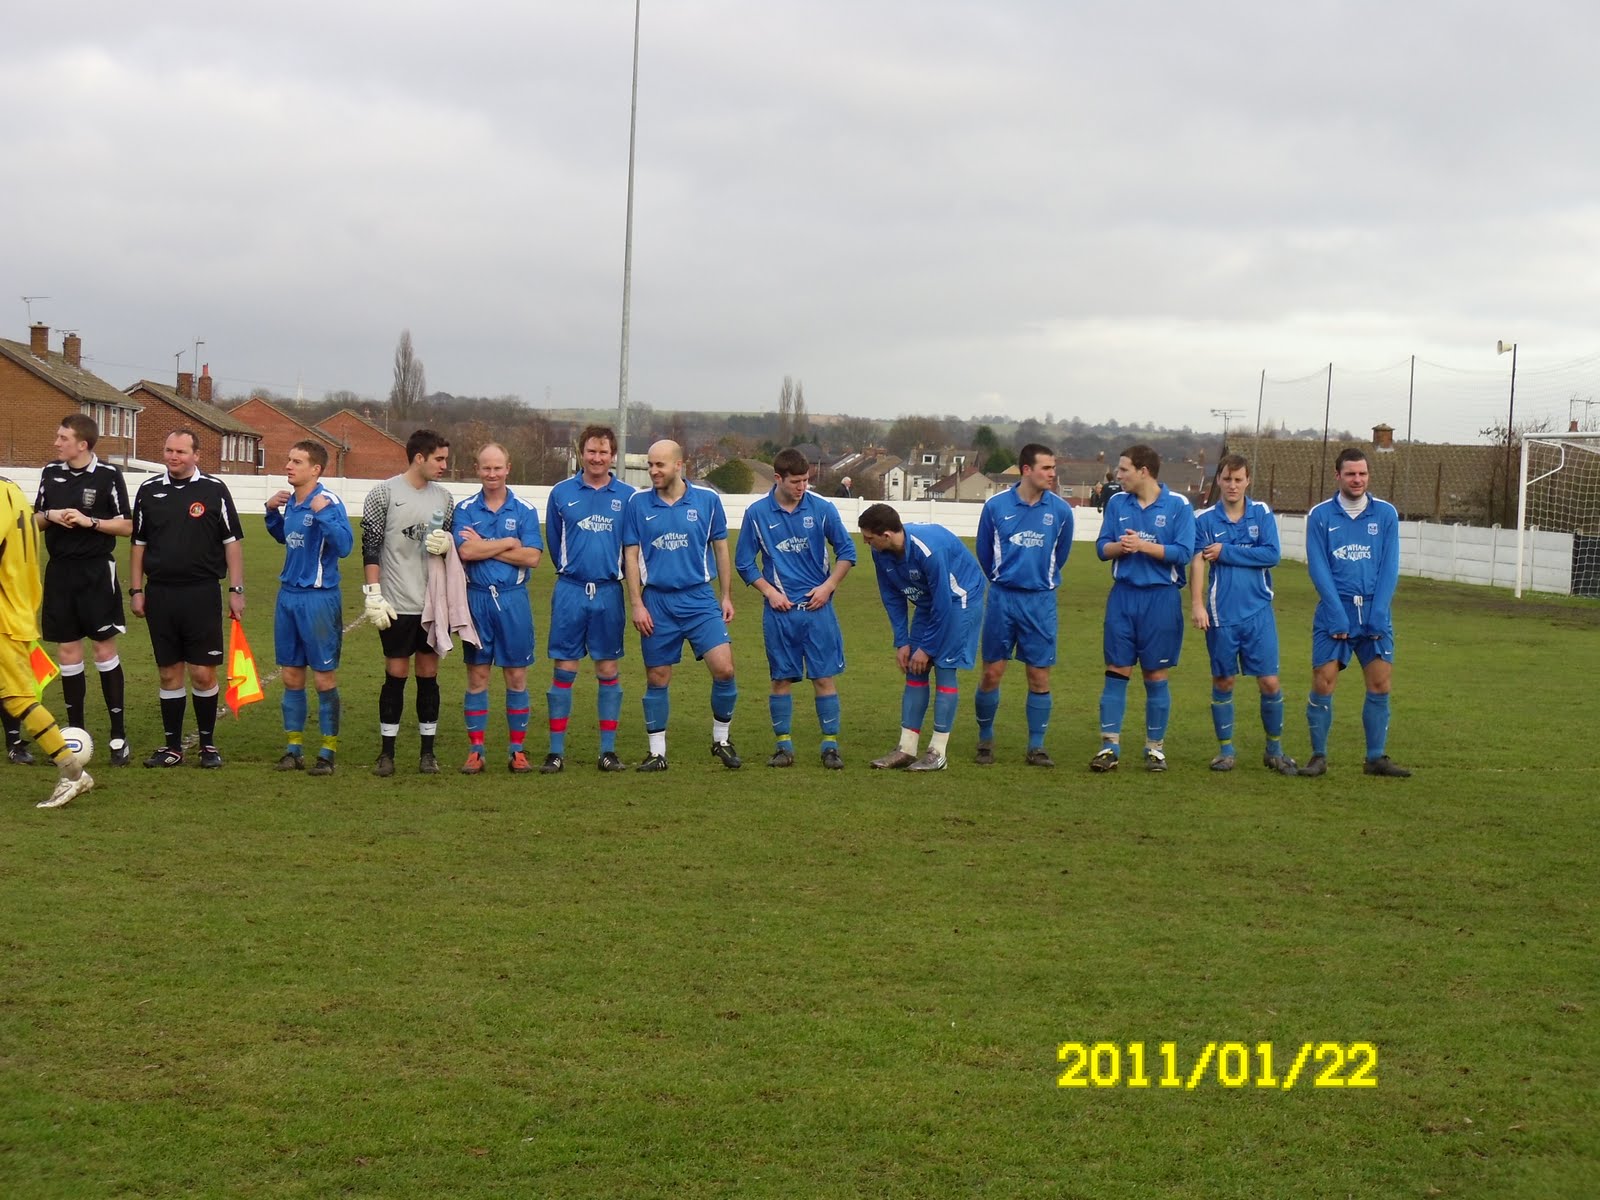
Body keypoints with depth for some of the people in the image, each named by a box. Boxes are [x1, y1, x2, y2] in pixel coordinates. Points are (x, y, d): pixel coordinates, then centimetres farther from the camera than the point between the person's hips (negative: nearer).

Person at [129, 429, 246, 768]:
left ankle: (208, 744, 13)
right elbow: (139, 544, 12)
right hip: (160, 593, 3)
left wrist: (236, 590, -4)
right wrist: (137, 590, 7)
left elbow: (232, 542, 1)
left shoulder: (214, 490, -1)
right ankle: (172, 746, 16)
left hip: (202, 593, -3)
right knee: (169, 673, 7)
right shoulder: (149, 490, 7)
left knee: (203, 673, -1)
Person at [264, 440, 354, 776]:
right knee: (291, 676, 11)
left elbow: (344, 545, -25)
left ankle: (328, 752, 11)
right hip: (288, 596, 7)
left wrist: (322, 514, -30)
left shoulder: (329, 503, -14)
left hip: (318, 599, -7)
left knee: (324, 678, 2)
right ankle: (293, 748, 20)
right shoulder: (289, 502, 7)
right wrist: (271, 511, 10)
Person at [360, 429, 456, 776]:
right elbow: (370, 547, -5)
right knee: (396, 674, 1)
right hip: (397, 604, -4)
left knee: (429, 674, 7)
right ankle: (387, 752, 10)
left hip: (434, 601, 4)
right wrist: (373, 595, -12)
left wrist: (446, 544, -6)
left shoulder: (443, 497, 9)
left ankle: (427, 751, 15)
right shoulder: (384, 494, -5)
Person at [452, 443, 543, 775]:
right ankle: (475, 750, 10)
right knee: (477, 676, 4)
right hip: (477, 598, 0)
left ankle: (517, 750, 12)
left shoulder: (525, 510, 3)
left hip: (513, 600, 0)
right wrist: (508, 543, -9)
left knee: (517, 676, 3)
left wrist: (484, 546, -10)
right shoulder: (465, 510, 4)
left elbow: (532, 557, -9)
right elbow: (465, 551, -12)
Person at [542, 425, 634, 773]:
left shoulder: (627, 496, 3)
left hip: (610, 591, 0)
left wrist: (617, 572, 9)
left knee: (608, 671, 5)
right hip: (570, 590, 0)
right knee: (563, 669, 0)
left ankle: (608, 750, 11)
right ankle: (556, 751, 5)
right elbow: (554, 542, 13)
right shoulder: (561, 493, 4)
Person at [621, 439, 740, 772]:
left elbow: (721, 548, 9)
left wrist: (727, 596, 6)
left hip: (700, 598, 0)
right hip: (657, 602, 0)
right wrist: (636, 604, -4)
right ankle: (657, 752, 17)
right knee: (657, 679, 5)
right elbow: (631, 556, 3)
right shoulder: (637, 503, 0)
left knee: (724, 669, -11)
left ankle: (721, 739, 10)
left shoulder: (707, 499, 0)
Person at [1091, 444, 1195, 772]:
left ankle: (1156, 747, 14)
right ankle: (1110, 746, 6)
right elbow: (1102, 547, 4)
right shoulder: (1116, 502, 6)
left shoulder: (1177, 505, -5)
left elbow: (1184, 553, -11)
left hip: (1161, 597, -3)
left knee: (1155, 675, 5)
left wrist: (1144, 546, -18)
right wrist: (1121, 547, -16)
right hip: (1122, 595, 3)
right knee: (1116, 671, 2)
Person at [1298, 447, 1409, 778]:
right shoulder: (1320, 515, 1)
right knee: (1323, 684, -4)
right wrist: (1338, 616, -12)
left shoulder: (1386, 514, 4)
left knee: (1380, 685, 2)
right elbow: (1318, 569, -4)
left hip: (1375, 612, 2)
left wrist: (1377, 614, -9)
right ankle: (1319, 756, 7)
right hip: (1335, 611, -2)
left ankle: (1376, 757, 12)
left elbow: (1389, 568, 1)